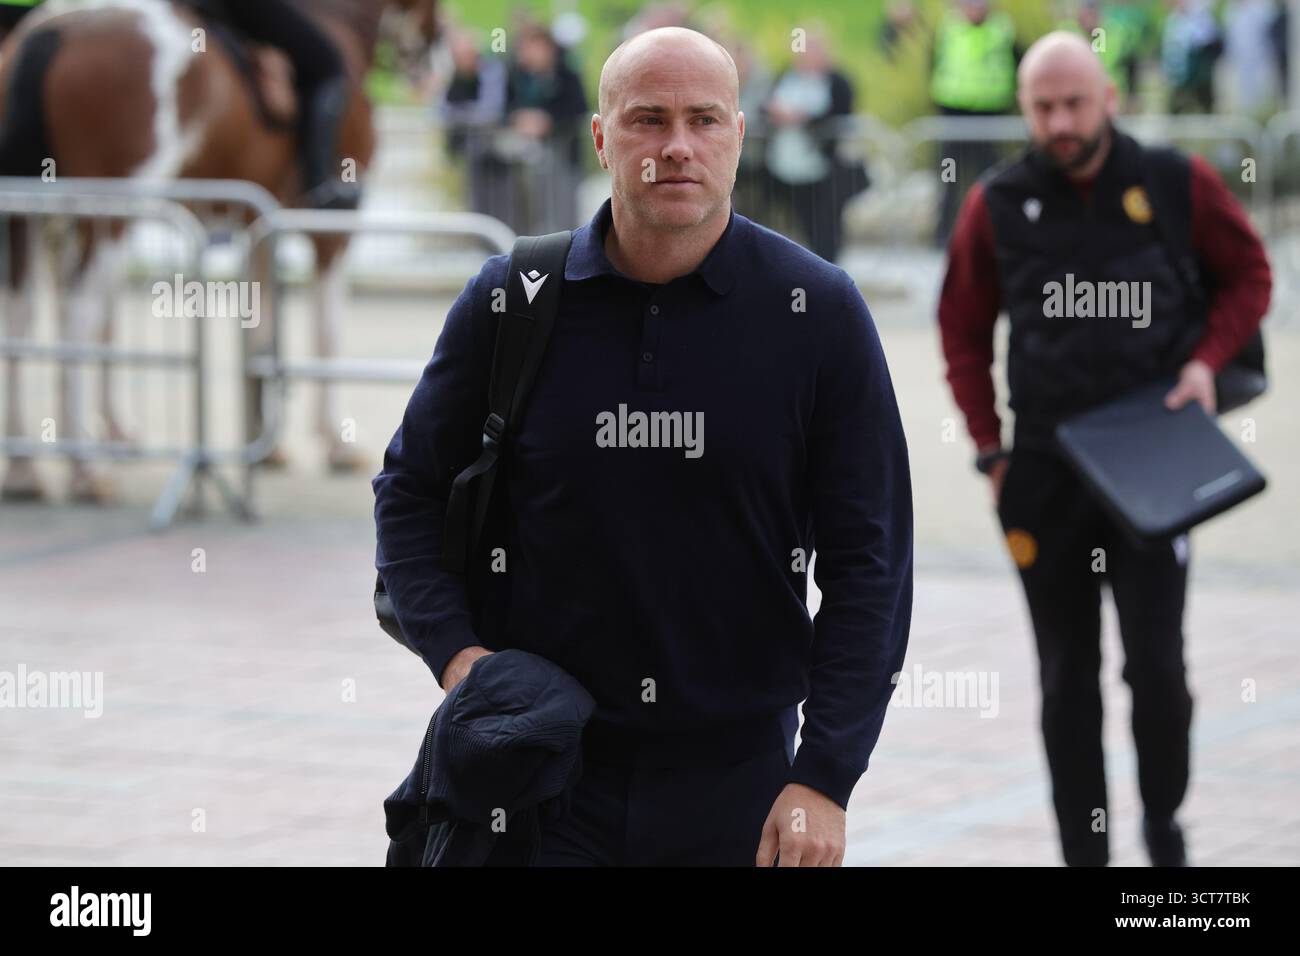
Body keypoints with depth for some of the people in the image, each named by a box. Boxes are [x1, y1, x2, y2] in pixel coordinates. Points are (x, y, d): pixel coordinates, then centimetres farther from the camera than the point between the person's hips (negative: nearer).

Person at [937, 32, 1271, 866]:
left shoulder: (1177, 185, -2)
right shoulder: (998, 205, 1)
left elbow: (1249, 276, 11)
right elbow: (964, 329, 12)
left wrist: (1207, 360, -5)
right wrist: (989, 448, 6)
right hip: (1045, 474, 2)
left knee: (1155, 664, -7)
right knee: (1067, 681, 5)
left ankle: (1164, 820, 16)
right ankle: (1085, 853, 13)